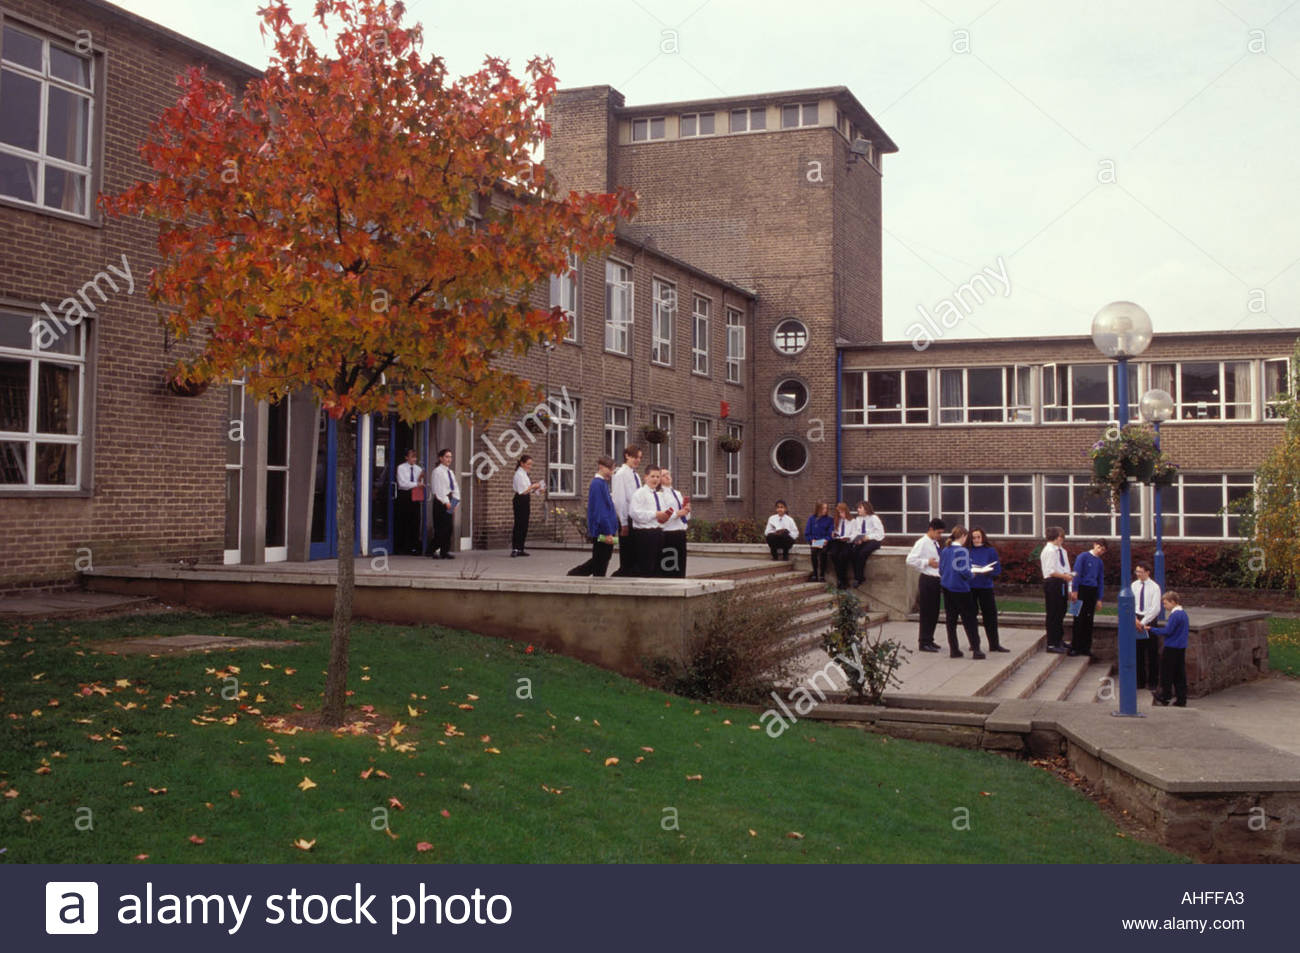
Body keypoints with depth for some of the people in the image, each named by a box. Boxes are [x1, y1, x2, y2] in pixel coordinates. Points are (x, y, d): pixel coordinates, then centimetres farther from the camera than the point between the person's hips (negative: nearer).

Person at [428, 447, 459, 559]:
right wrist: (446, 502, -18)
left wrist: (454, 501, 4)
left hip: (448, 501, 8)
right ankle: (433, 550, -3)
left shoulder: (450, 472, 17)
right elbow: (438, 489, -14)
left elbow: (454, 488, 17)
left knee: (448, 528, 6)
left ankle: (445, 551, 11)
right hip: (440, 502, -8)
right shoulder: (437, 471, -8)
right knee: (441, 528, -9)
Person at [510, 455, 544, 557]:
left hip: (525, 501, 10)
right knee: (519, 525, -11)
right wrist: (533, 486, -10)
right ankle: (514, 549, -12)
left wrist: (535, 488, 6)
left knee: (524, 526, 8)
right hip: (520, 501, -10)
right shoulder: (519, 474, -11)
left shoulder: (524, 474, 18)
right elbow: (522, 491, -18)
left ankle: (520, 549, 11)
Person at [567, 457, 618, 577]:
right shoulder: (597, 484, -15)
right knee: (600, 563, -2)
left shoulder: (603, 483, 15)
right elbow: (599, 510, -20)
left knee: (597, 562, 13)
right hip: (602, 531, -9)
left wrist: (613, 530, 18)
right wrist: (607, 532, -21)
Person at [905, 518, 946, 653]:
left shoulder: (935, 543, 15)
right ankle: (924, 643, 3)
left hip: (936, 580, 9)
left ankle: (929, 640, 25)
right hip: (927, 580, -9)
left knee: (934, 612, 14)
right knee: (926, 613, -4)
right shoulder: (922, 543, -12)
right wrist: (927, 562, -18)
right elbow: (910, 560, -19)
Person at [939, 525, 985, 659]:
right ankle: (975, 650, 1)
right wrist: (972, 575, -1)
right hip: (960, 588, -6)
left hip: (946, 587, 6)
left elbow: (941, 569, 10)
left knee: (950, 619, 10)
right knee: (969, 620, 2)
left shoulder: (944, 550, 7)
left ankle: (953, 650, 12)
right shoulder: (962, 551, -13)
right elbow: (964, 571, -19)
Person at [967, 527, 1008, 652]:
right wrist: (969, 572, -13)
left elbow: (997, 569, 2)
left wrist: (987, 571, -16)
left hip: (986, 587, 0)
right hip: (970, 587, 1)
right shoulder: (967, 551, 3)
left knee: (990, 615, -1)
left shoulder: (990, 551, 2)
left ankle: (994, 644, 5)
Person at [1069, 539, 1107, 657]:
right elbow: (1076, 573, -9)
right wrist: (1074, 590, -15)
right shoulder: (1083, 556, -4)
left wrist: (1099, 599, 11)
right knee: (1079, 620, -5)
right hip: (1081, 590, -5)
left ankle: (1086, 647, 14)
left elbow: (1101, 581, 15)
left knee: (1089, 620, 8)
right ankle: (1075, 647, -1)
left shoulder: (1100, 563, 12)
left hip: (1092, 592, 5)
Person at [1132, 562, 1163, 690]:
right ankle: (1140, 681, 17)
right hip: (1137, 619, 4)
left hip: (1150, 620, -4)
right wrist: (1135, 619, -10)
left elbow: (1156, 608, -12)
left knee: (1152, 653, 2)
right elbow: (1130, 604, 4)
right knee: (1138, 652, 7)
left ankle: (1153, 683, 11)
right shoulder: (1134, 585, 5)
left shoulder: (1154, 587, -7)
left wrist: (1143, 622, -16)